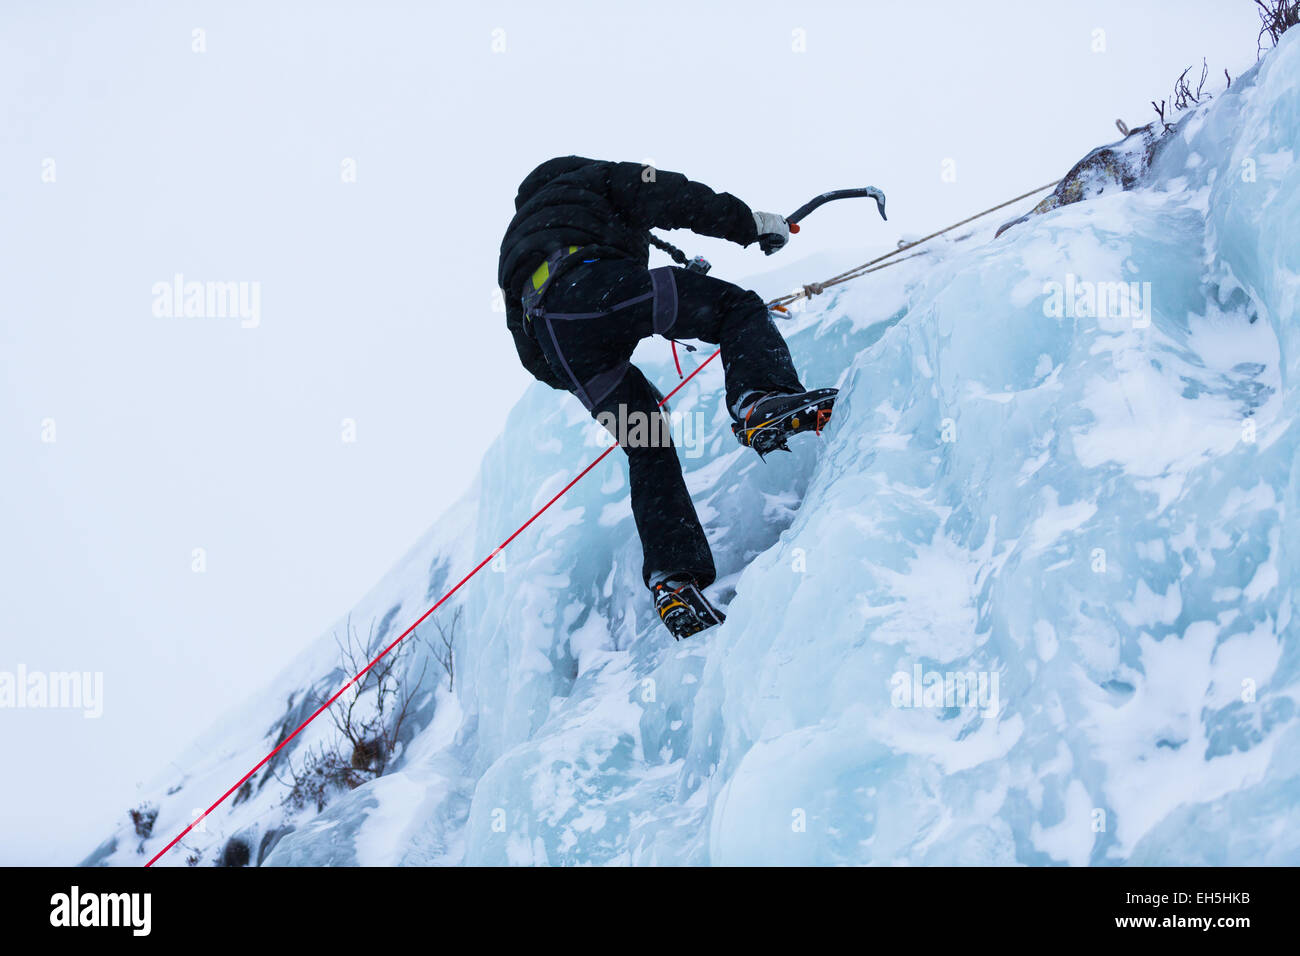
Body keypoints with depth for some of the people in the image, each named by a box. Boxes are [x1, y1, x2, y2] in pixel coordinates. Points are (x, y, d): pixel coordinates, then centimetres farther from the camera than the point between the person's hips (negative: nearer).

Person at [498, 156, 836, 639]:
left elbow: (534, 358, 39)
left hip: (555, 345, 6)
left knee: (648, 453, 10)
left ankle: (673, 580, -5)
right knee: (738, 306, 0)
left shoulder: (516, 242, 44)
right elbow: (672, 198, 11)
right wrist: (750, 222, 19)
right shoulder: (598, 179, 31)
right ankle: (759, 402, -30)